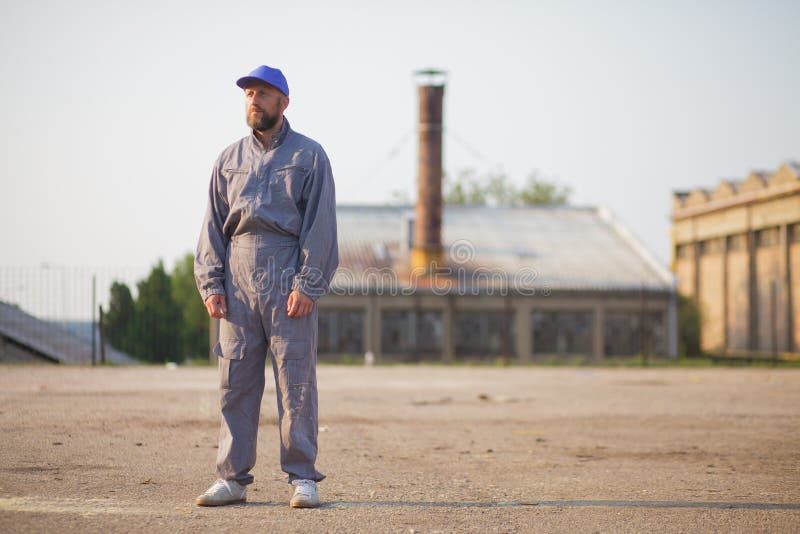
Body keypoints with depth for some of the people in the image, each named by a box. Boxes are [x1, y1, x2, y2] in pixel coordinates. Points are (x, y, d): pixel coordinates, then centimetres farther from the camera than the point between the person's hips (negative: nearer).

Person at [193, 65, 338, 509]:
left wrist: (307, 285, -12)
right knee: (234, 379, 3)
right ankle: (232, 478, 8)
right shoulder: (229, 159, 17)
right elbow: (213, 226, 14)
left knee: (296, 379, -5)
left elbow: (321, 225, -3)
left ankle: (302, 478, 0)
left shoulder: (309, 155, 5)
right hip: (238, 280, 4)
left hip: (289, 279, -4)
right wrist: (210, 284, 2)